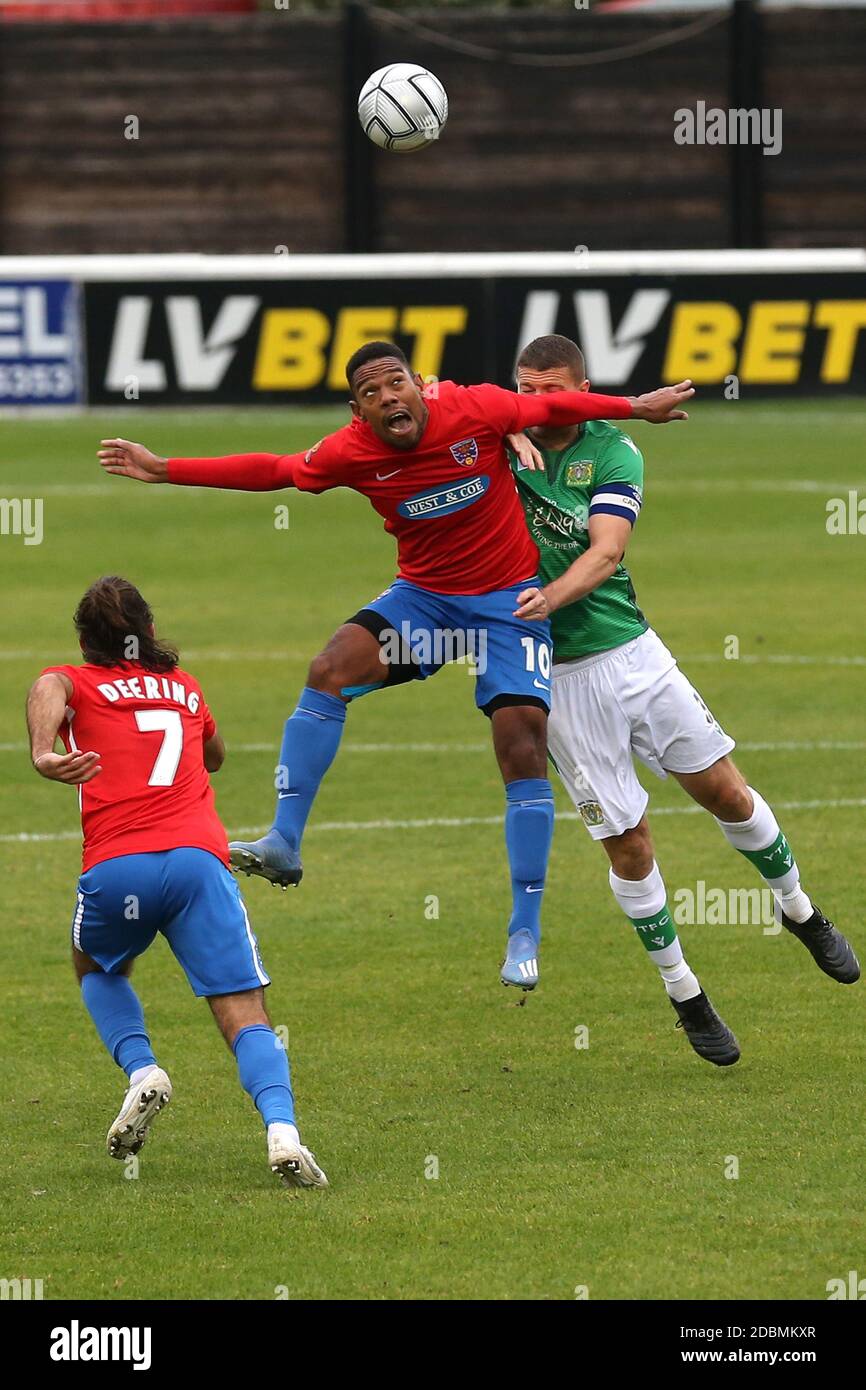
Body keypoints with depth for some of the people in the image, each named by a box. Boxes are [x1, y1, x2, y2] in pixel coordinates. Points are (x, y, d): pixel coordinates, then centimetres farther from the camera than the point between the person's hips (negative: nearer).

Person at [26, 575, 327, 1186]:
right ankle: (282, 1129, -30)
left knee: (97, 969, 31)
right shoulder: (185, 687, 28)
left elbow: (48, 690, -8)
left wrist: (42, 753, -27)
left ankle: (141, 1070, 6)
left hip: (116, 869, -1)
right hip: (198, 856, 1)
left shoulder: (76, 683, 19)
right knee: (246, 1016, -4)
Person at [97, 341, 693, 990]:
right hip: (424, 593, 2)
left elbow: (554, 407, -3)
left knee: (524, 748, -12)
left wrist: (636, 406, 2)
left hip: (509, 599, -2)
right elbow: (271, 470, -2)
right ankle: (284, 845, -18)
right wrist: (164, 470, -3)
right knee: (331, 670, -21)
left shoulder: (474, 409, -18)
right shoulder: (353, 451, -12)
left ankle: (525, 934, -6)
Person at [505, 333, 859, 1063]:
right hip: (557, 674, 0)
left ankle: (800, 911, 35)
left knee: (725, 790, 8)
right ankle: (683, 994, 16)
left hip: (629, 649, 1)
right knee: (627, 840, 1)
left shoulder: (612, 452, -7)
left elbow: (606, 550, -19)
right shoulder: (505, 443, -2)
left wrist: (554, 594, -39)